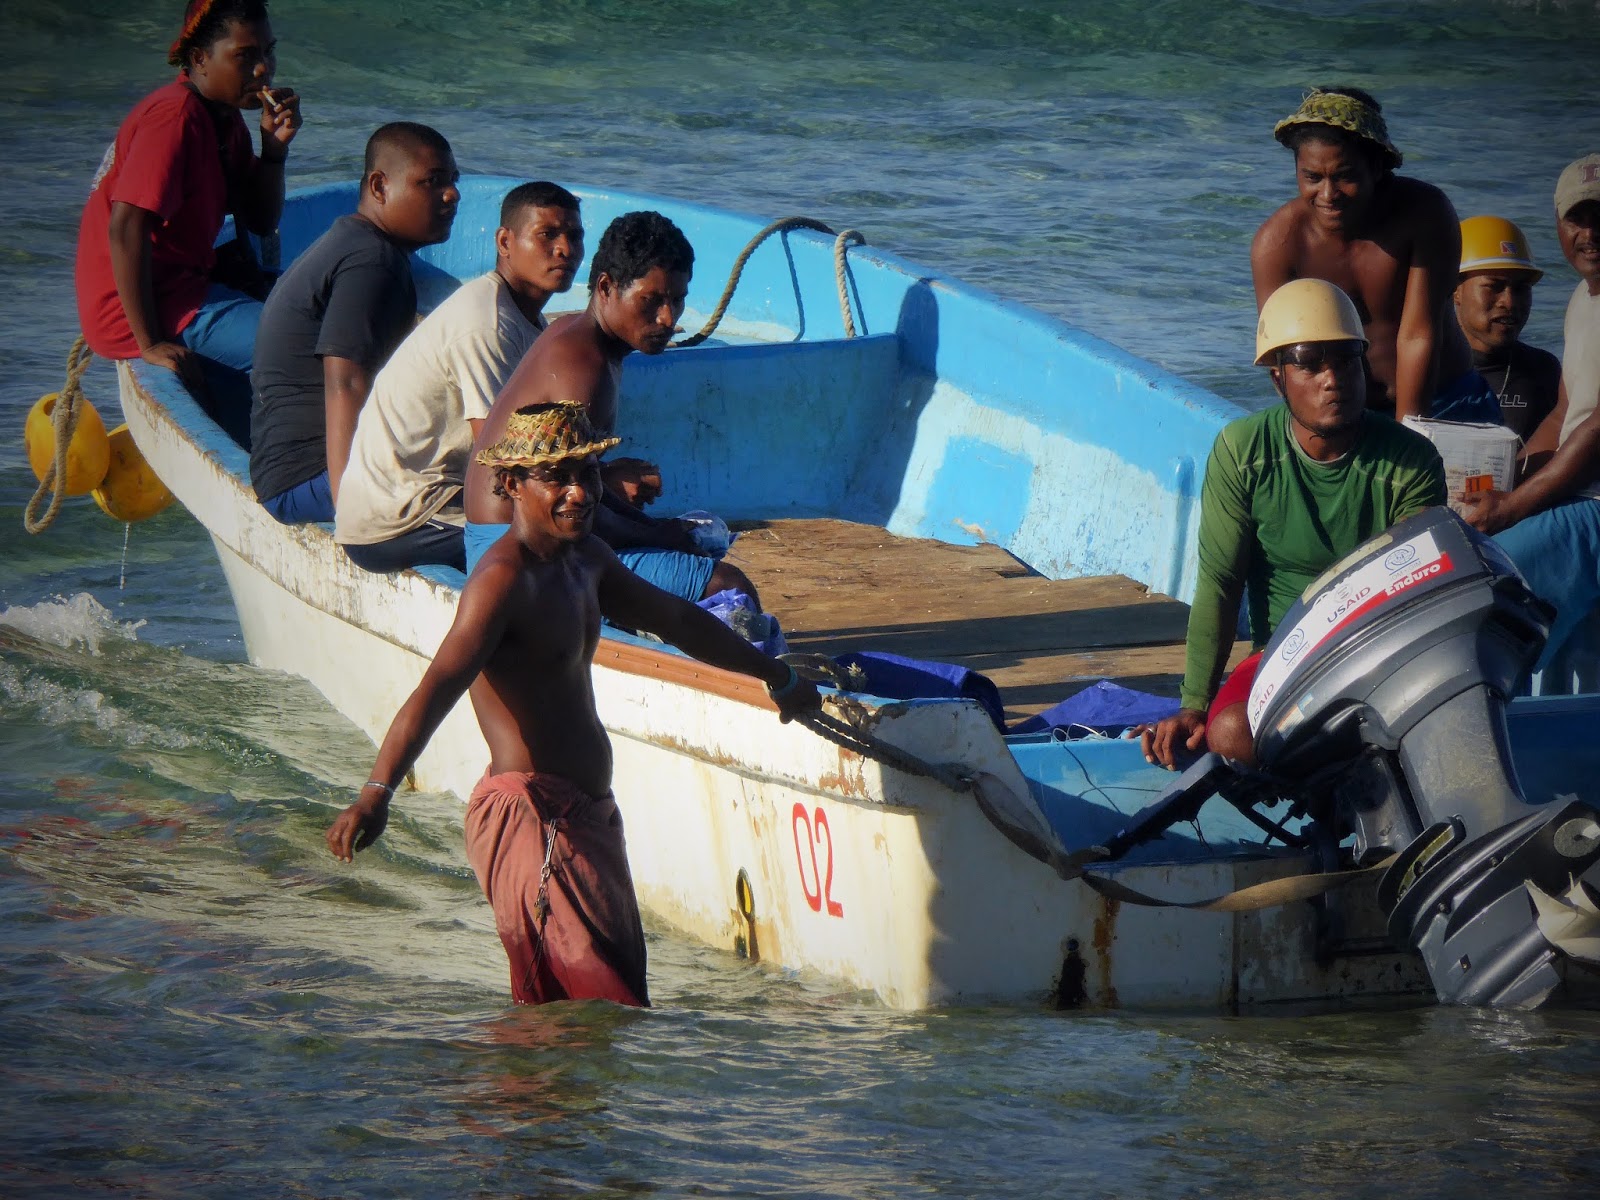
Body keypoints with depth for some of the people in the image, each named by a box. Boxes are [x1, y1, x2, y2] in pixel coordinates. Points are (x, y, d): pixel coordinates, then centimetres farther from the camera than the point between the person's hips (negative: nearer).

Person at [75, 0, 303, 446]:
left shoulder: (224, 117, 12)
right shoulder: (175, 116, -18)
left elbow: (260, 221, 14)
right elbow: (126, 228, -26)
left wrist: (275, 145, -4)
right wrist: (151, 343, -26)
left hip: (187, 283, 11)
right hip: (145, 307, -11)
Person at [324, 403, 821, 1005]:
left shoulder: (585, 559, 14)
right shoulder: (504, 581, -16)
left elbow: (677, 620, 31)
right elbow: (437, 687, -29)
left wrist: (777, 677, 43)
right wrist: (376, 794, -43)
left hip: (589, 816, 10)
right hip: (530, 817, -10)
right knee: (594, 1005, -17)